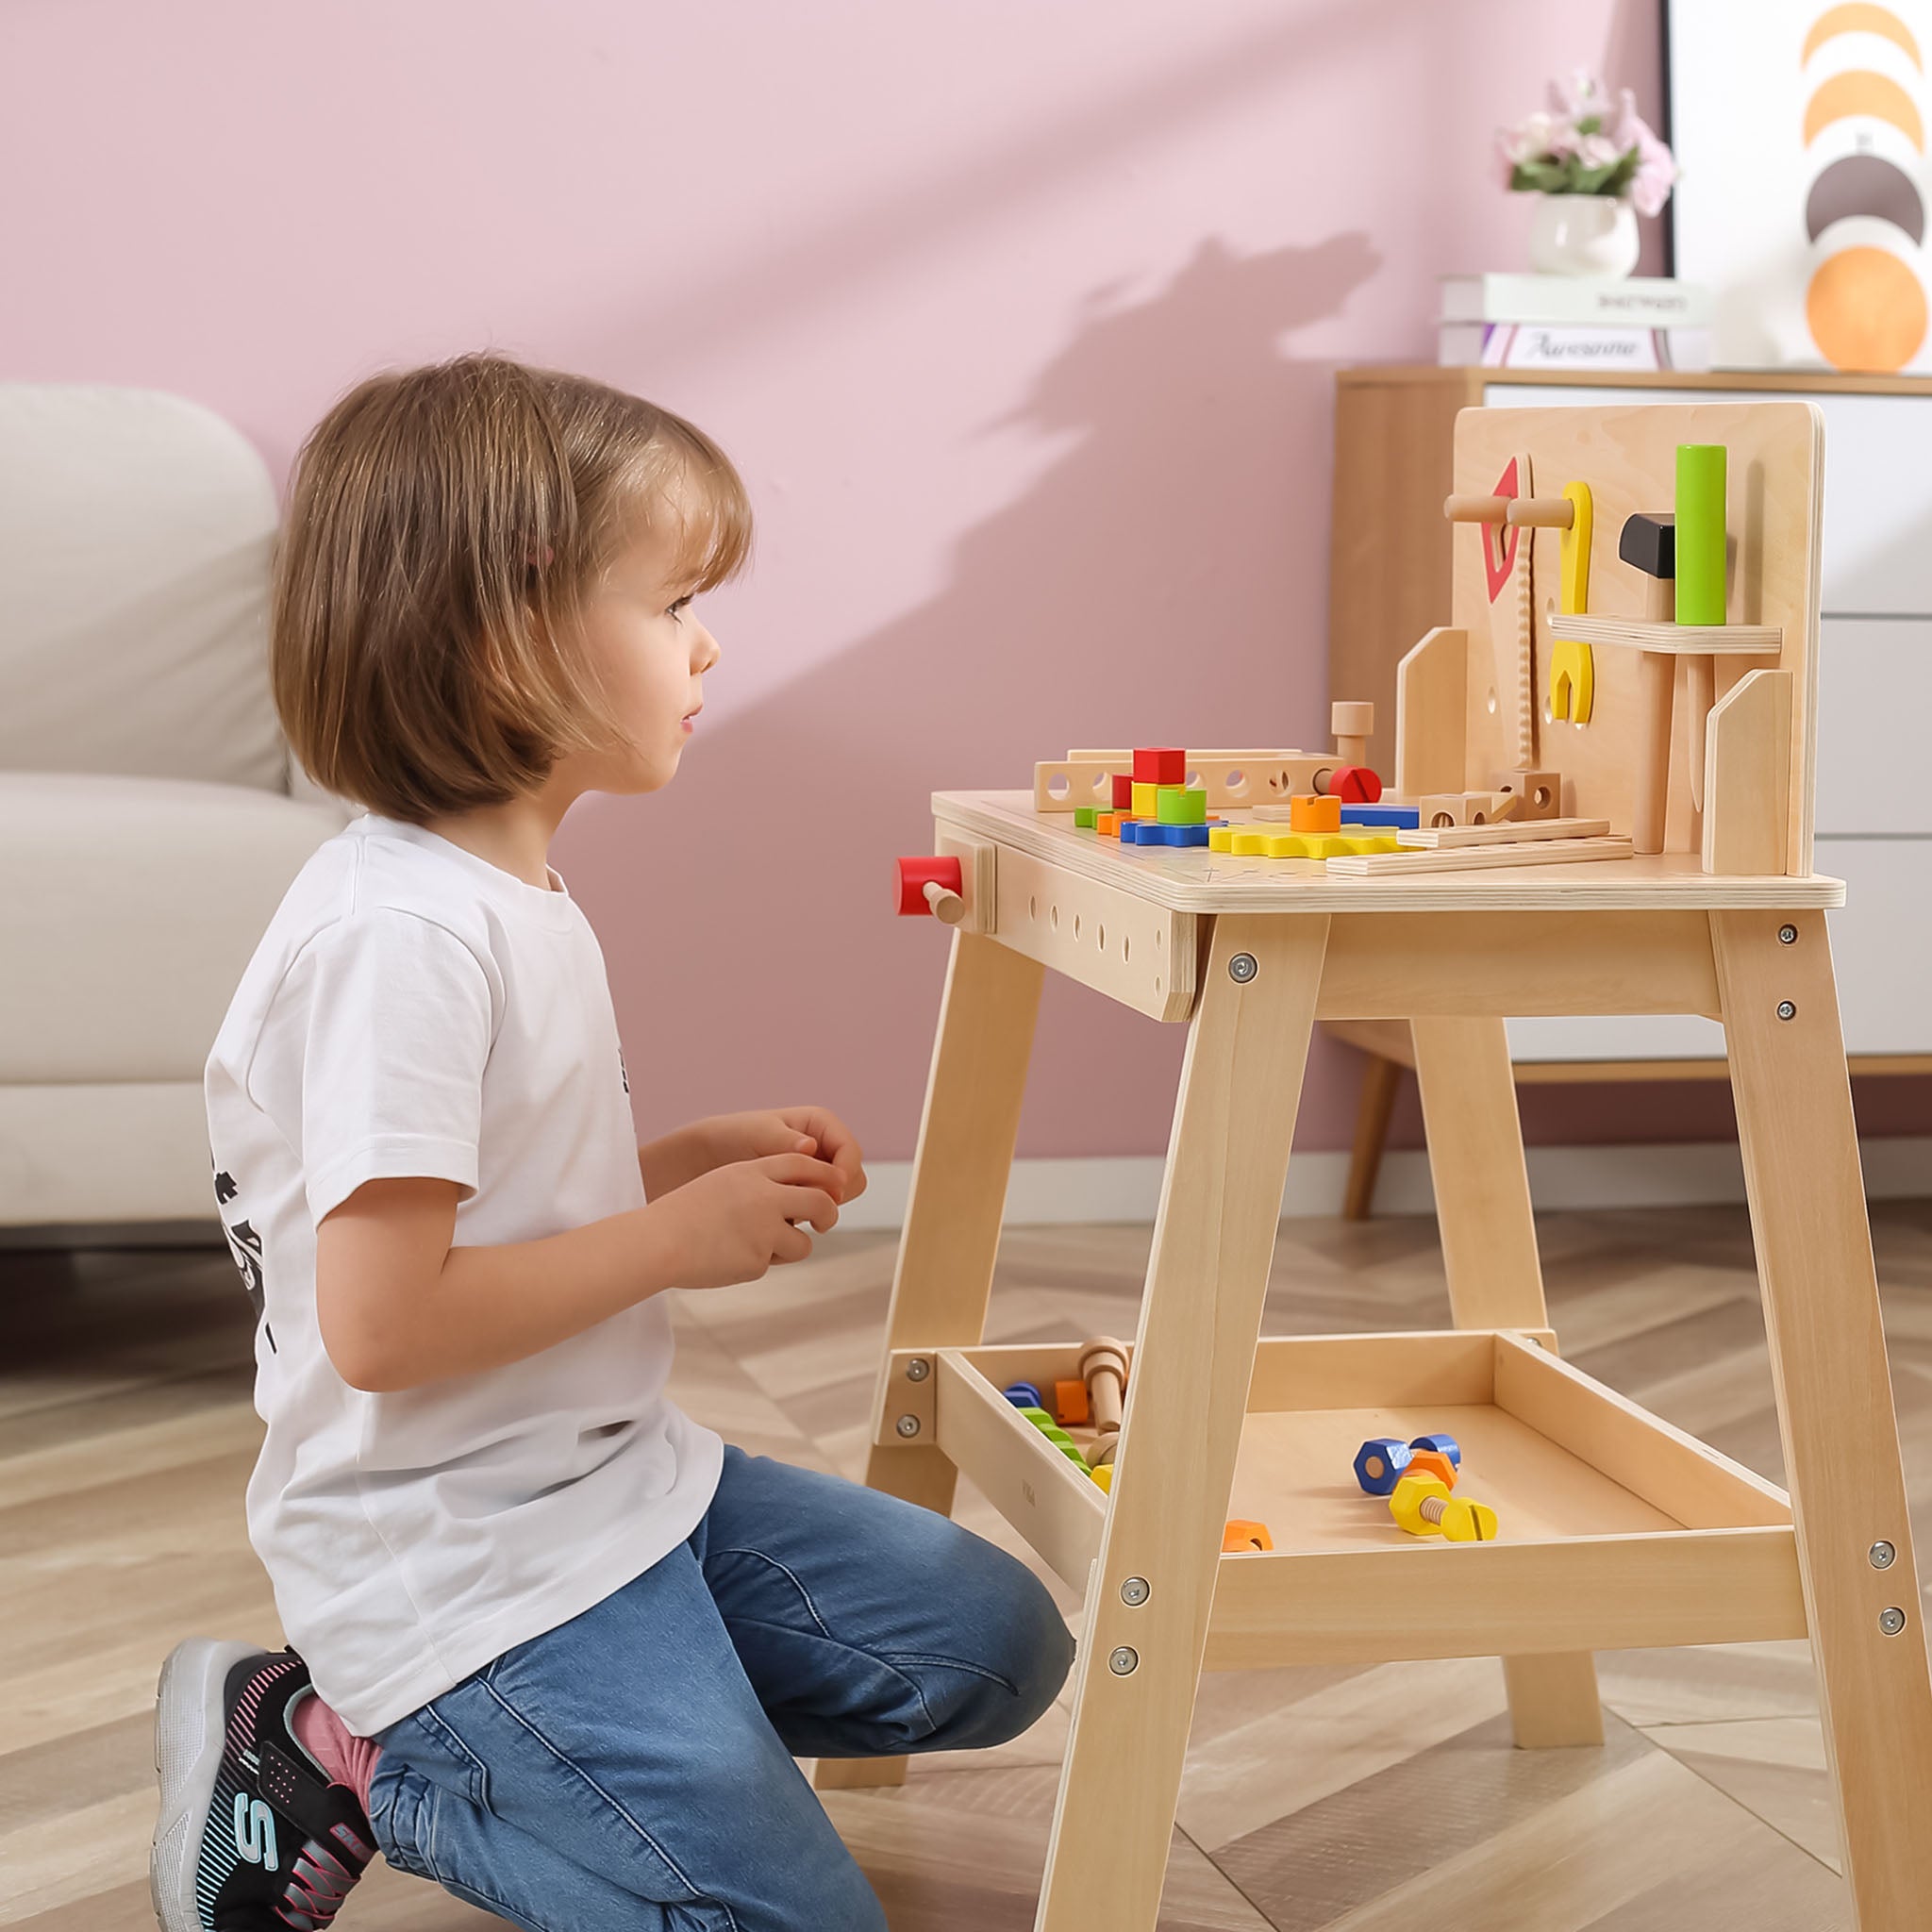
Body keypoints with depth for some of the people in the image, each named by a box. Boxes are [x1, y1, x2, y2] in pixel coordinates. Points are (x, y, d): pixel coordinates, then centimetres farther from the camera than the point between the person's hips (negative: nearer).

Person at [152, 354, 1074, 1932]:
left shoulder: (513, 893, 9)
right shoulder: (400, 933, -24)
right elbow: (381, 1320, -28)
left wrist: (707, 1160, 4)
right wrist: (676, 1236, -17)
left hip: (615, 1476, 10)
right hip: (460, 1557, -10)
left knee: (993, 1645, 12)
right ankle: (341, 1763, 2)